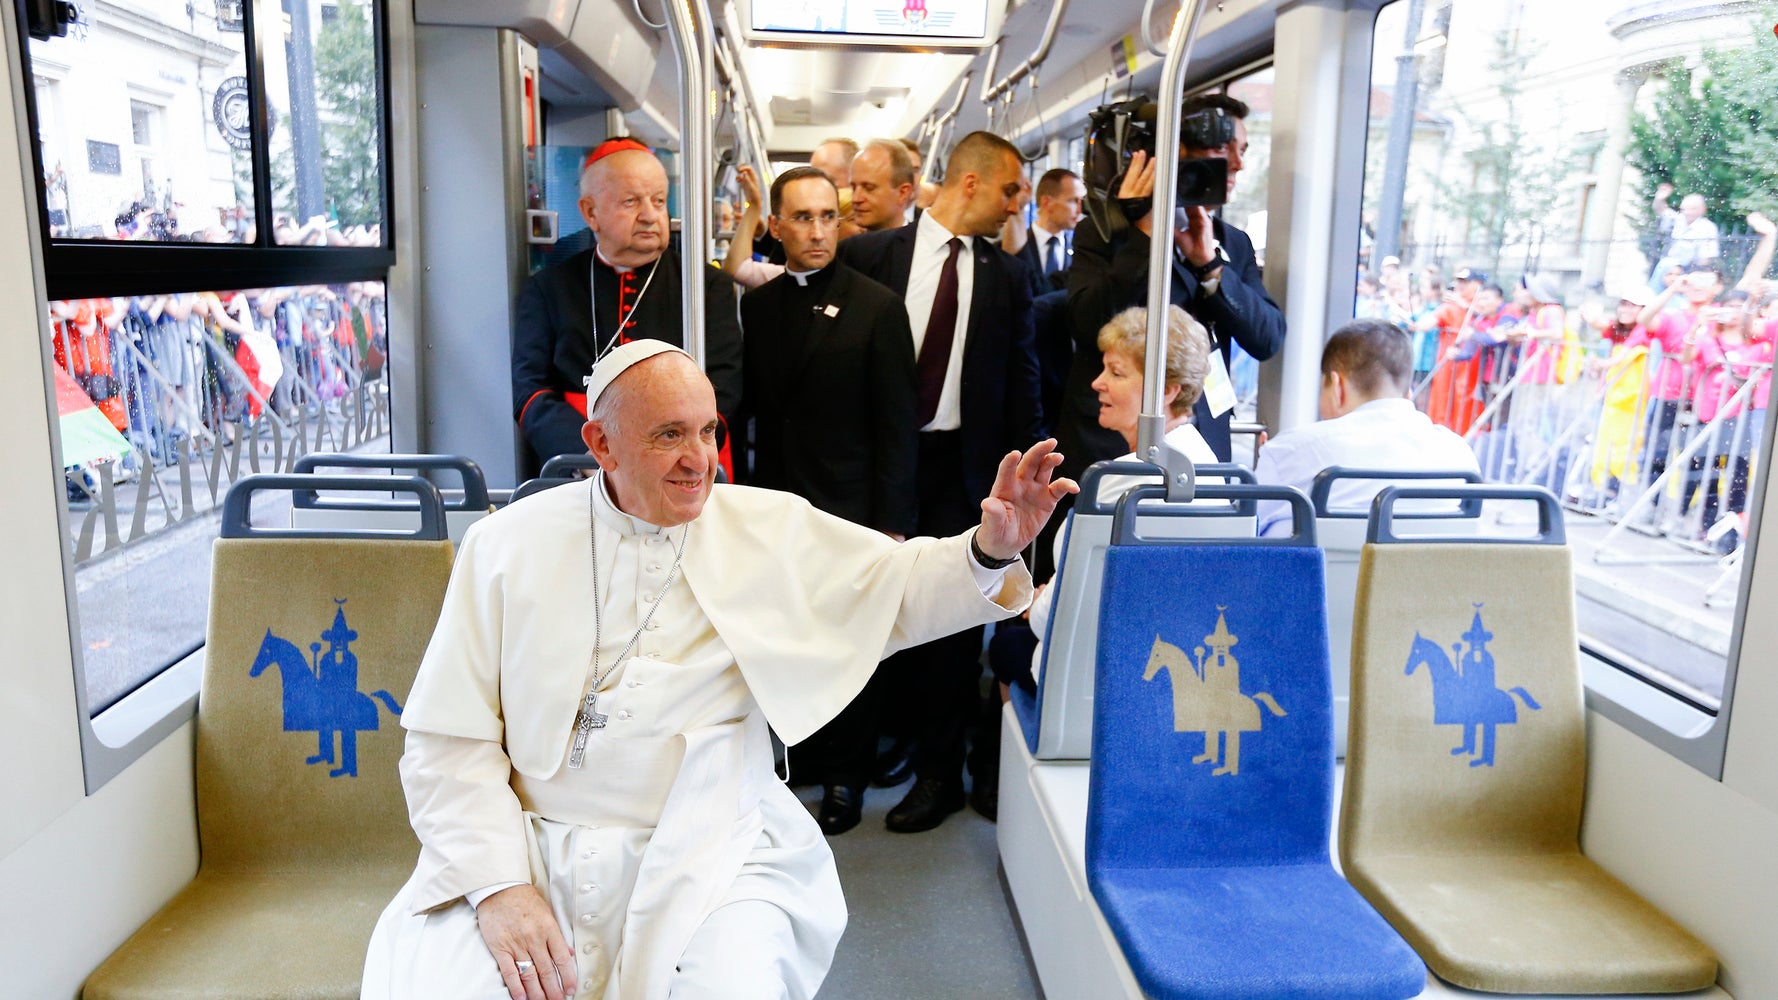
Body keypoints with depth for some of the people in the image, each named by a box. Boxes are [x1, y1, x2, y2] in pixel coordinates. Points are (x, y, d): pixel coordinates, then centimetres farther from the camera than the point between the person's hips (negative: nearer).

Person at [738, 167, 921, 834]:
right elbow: (752, 405, 11)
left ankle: (845, 777, 23)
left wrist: (891, 523, -10)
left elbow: (897, 425, -6)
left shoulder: (876, 307, -5)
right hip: (776, 504, 4)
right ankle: (806, 753, 27)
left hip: (848, 508, -3)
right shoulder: (758, 305, 8)